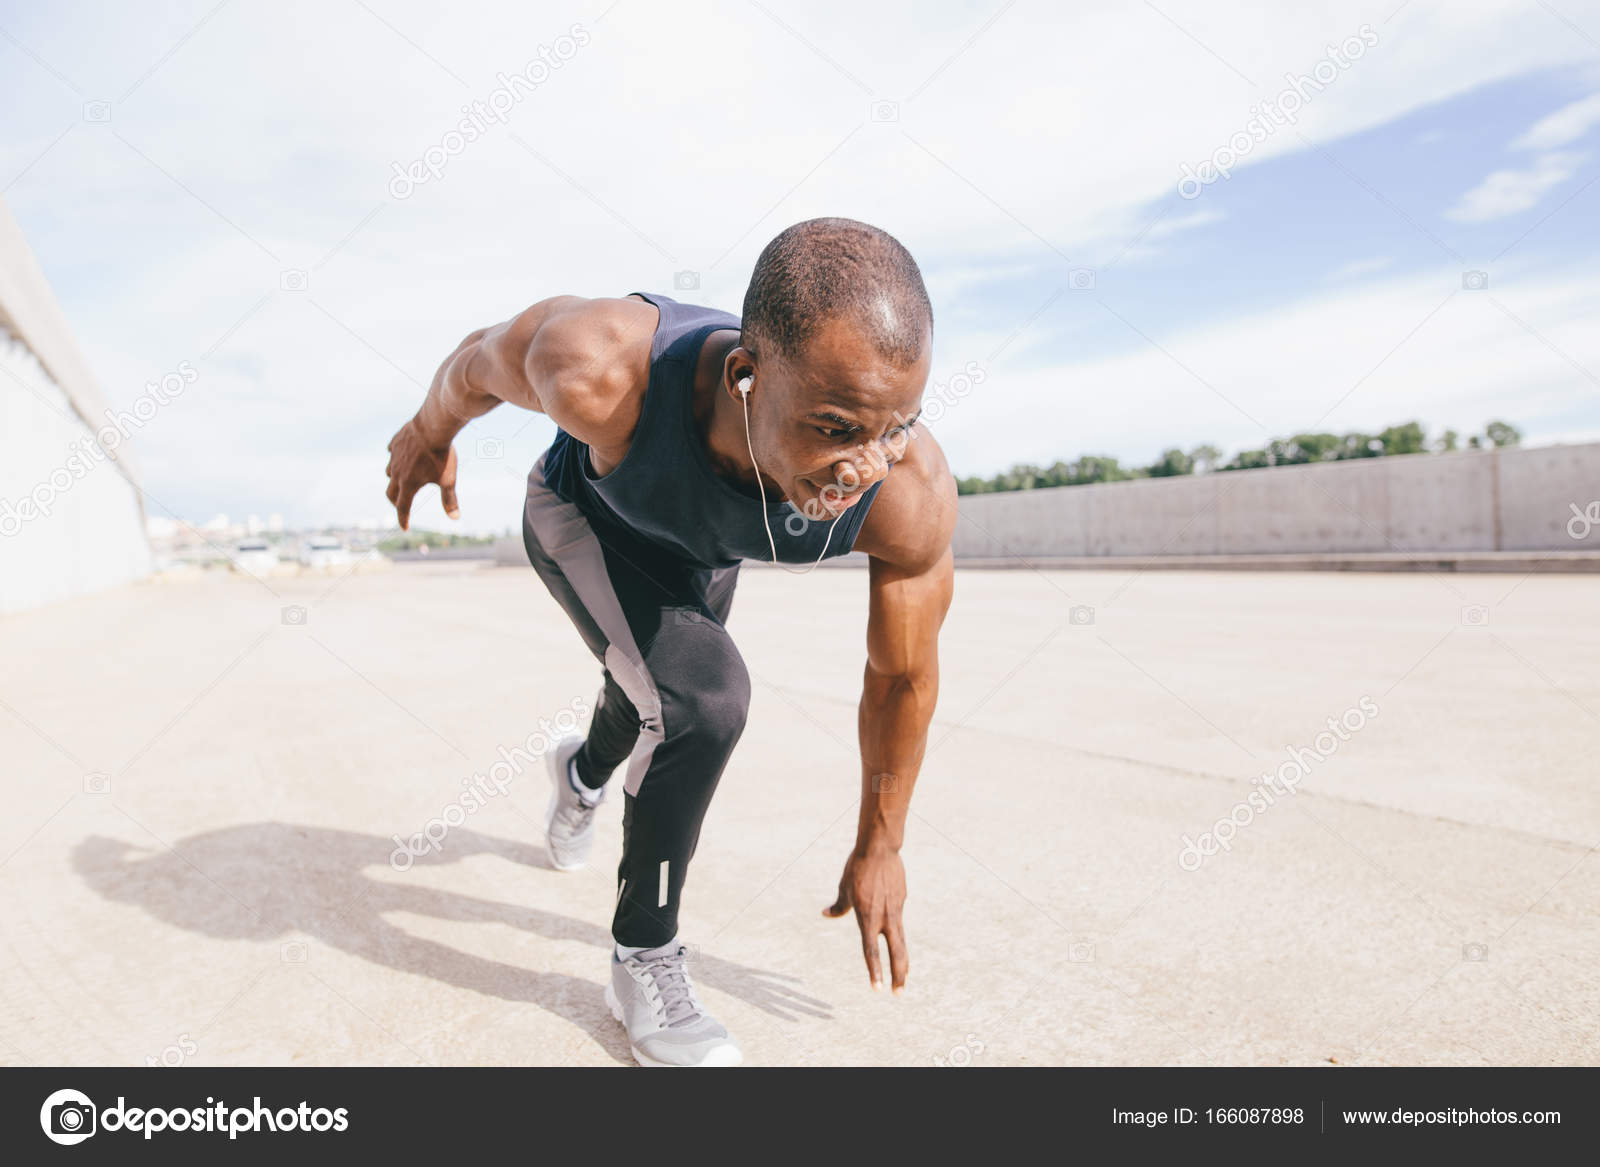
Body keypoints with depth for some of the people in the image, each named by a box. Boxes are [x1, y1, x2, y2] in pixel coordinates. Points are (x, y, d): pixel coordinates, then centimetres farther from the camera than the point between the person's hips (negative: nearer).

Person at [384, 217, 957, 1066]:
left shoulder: (912, 495, -40)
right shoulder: (596, 372, -46)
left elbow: (902, 679, -23)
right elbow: (481, 361, -21)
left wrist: (879, 847, -10)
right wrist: (430, 432, 1)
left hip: (698, 551, 4)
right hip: (583, 514, -3)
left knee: (664, 705, 26)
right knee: (703, 700, -24)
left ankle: (584, 773, 63)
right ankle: (643, 961, 0)